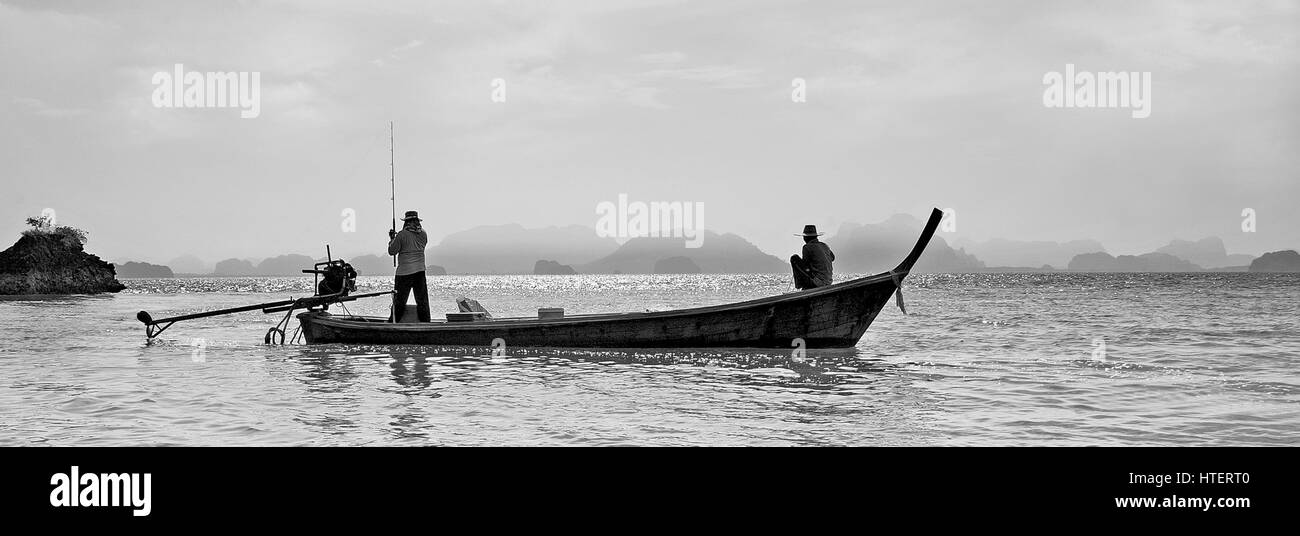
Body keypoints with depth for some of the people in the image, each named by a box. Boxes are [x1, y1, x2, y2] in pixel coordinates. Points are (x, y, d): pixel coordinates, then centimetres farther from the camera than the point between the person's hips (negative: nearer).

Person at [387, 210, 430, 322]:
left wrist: (392, 239, 10)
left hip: (404, 272, -4)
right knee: (422, 301, 7)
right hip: (420, 271, 4)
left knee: (399, 302, 4)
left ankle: (393, 323, 9)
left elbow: (392, 251, -7)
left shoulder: (402, 235, -11)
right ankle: (426, 324, 6)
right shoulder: (423, 234, 4)